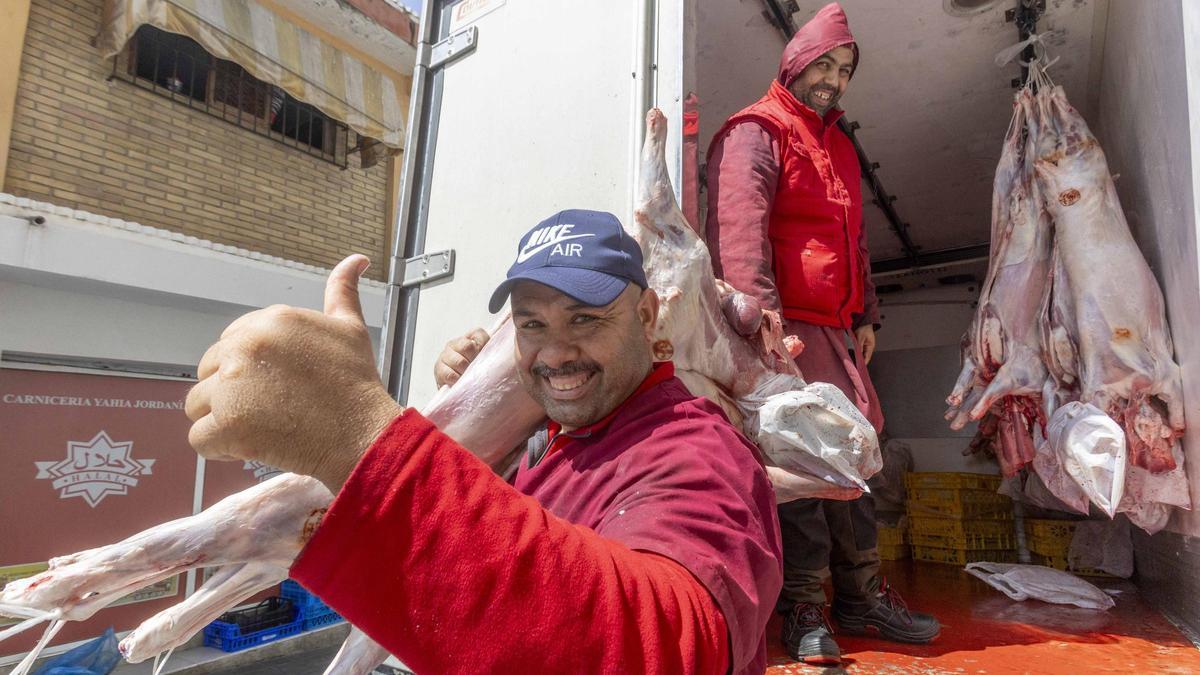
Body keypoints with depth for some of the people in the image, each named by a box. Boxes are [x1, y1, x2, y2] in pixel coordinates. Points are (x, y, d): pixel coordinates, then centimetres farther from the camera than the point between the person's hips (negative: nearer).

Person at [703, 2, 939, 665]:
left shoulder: (840, 146, 26)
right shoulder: (755, 132, -2)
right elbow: (740, 230, -17)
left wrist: (865, 315, 19)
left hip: (835, 330, 9)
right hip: (784, 328, -8)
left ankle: (862, 594, 24)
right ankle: (803, 609, 8)